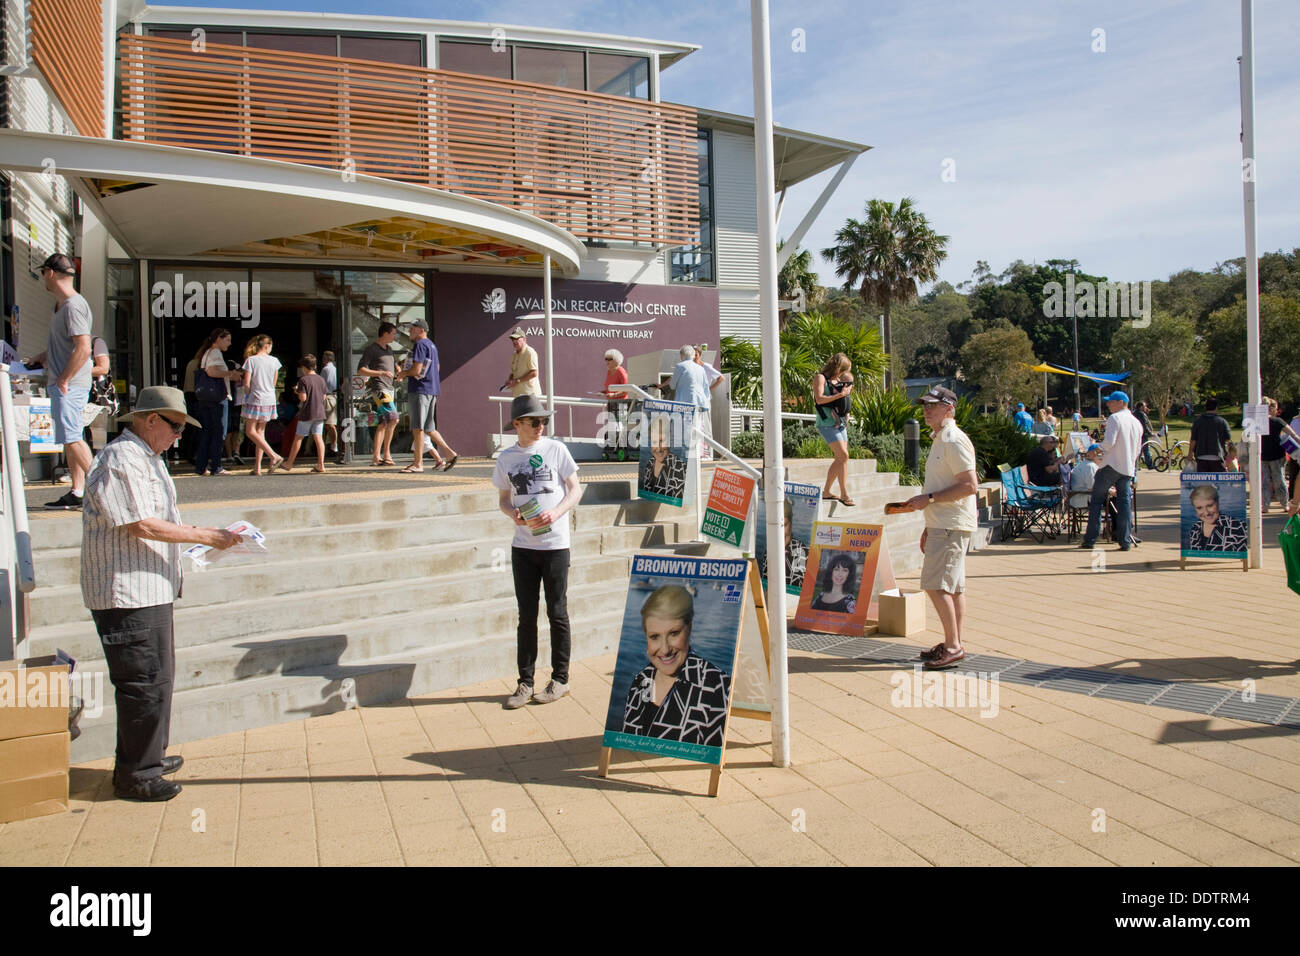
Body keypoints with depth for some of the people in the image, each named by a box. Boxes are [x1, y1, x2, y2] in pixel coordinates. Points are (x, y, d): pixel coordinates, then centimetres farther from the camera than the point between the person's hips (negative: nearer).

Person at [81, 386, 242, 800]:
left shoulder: (148, 458, 19)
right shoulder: (121, 460, -16)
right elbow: (142, 525, -22)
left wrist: (202, 537, 13)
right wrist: (204, 536, -17)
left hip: (151, 590, 11)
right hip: (128, 592, -11)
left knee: (157, 675, 18)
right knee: (145, 681, -6)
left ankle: (147, 756, 31)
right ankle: (135, 775, 4)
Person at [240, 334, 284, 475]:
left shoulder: (251, 360, -8)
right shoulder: (274, 361, 2)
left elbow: (247, 383, -9)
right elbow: (273, 384, 9)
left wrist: (248, 395, 8)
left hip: (255, 400, -4)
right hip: (270, 400, 4)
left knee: (251, 431, 3)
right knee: (260, 432, 11)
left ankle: (274, 456, -13)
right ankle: (257, 467, 9)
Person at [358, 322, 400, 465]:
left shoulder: (388, 349, 20)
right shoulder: (371, 349, -6)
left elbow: (395, 366, 36)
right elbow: (360, 370, -12)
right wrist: (381, 373, -22)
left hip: (390, 389, 9)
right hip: (379, 389, -9)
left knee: (382, 424, 7)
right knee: (393, 419, -18)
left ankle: (376, 457, 10)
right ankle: (386, 454, -14)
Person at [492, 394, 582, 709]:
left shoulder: (555, 449, -1)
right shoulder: (506, 458, 6)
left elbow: (575, 489, 1)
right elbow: (503, 498, 14)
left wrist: (555, 513, -15)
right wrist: (513, 514, -8)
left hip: (555, 544, -2)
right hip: (523, 544, 3)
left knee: (557, 613, 4)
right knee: (526, 615, 6)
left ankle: (560, 679, 15)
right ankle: (525, 682, 13)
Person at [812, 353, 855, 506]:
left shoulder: (838, 380, 19)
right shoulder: (820, 378, -4)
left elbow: (845, 406, 29)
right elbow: (819, 399, -19)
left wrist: (848, 388, 11)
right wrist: (840, 394, -18)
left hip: (840, 423, 9)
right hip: (827, 423, -9)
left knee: (840, 459, 10)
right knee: (843, 455, -17)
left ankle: (826, 492, 19)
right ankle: (844, 494, -15)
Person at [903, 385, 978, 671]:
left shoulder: (955, 441, -13)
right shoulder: (939, 440, 18)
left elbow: (970, 485, -21)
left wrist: (929, 498, -19)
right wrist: (929, 527, 22)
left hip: (952, 527, -10)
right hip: (942, 525, 10)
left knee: (936, 584, -12)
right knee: (952, 586, 12)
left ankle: (953, 646, -8)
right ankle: (955, 643, 17)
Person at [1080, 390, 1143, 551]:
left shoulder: (1114, 418, -9)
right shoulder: (1137, 423, 14)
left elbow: (1109, 442, -19)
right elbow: (1137, 449, 17)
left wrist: (1100, 447, 1)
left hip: (1111, 465, -6)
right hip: (1128, 468, 6)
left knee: (1096, 501, 2)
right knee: (1125, 503, 7)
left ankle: (1090, 539, 1)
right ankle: (1125, 541, 3)